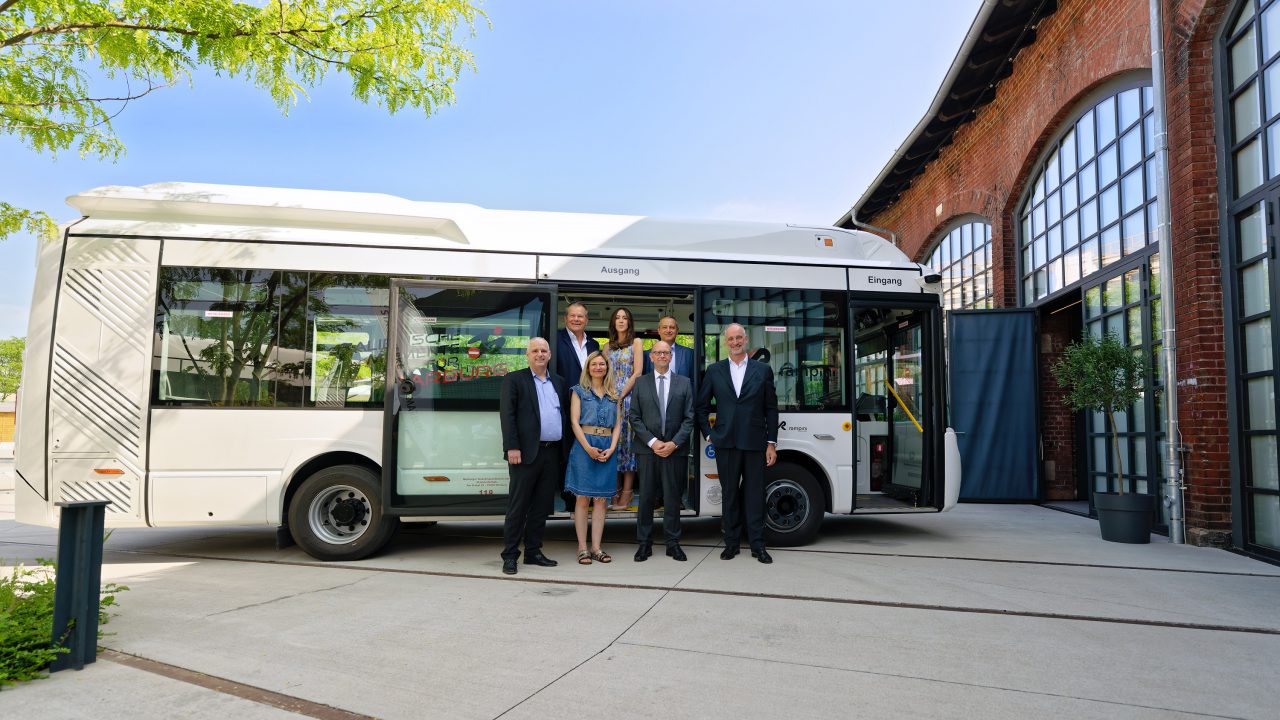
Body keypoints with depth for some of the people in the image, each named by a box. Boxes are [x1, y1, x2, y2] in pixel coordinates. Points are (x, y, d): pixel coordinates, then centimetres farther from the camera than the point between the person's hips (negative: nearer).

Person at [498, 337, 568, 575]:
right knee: (518, 506, -1)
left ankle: (533, 552, 19)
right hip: (527, 452, -5)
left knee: (542, 506, 10)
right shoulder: (514, 379, 1)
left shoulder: (558, 383, 17)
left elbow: (565, 414, 18)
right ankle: (510, 555, 6)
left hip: (552, 453, 5)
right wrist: (512, 447, -15)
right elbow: (507, 414, -6)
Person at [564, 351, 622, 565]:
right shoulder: (579, 391, 5)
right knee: (582, 498, -2)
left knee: (601, 499, 4)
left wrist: (612, 448, -4)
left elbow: (617, 424, 11)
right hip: (584, 445, -3)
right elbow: (574, 422, -3)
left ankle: (596, 547, 9)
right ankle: (582, 548, 2)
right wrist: (588, 448, -14)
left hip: (607, 448, 3)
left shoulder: (613, 394, 15)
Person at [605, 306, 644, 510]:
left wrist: (620, 395, -11)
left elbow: (637, 373, -6)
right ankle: (615, 489, 10)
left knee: (627, 441, -3)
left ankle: (627, 492, 1)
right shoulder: (608, 346, 15)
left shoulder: (635, 343, 1)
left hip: (629, 397, -4)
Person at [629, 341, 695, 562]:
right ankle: (644, 543, 12)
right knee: (646, 497, 3)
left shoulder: (684, 383, 7)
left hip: (675, 450, 0)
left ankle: (673, 543, 14)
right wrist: (652, 442, -8)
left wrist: (674, 443, -9)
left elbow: (689, 418, 3)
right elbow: (634, 418, 3)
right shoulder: (640, 384, 8)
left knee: (673, 498, 4)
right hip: (647, 449, 0)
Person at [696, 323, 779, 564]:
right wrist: (709, 434, 3)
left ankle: (757, 546, 12)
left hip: (755, 443, -1)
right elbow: (702, 407, 13)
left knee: (755, 495, 3)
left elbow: (771, 409, 5)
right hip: (726, 443, 1)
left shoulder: (763, 370, 6)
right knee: (729, 495, 7)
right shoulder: (714, 371, 9)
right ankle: (731, 543, 17)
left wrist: (771, 443, 0)